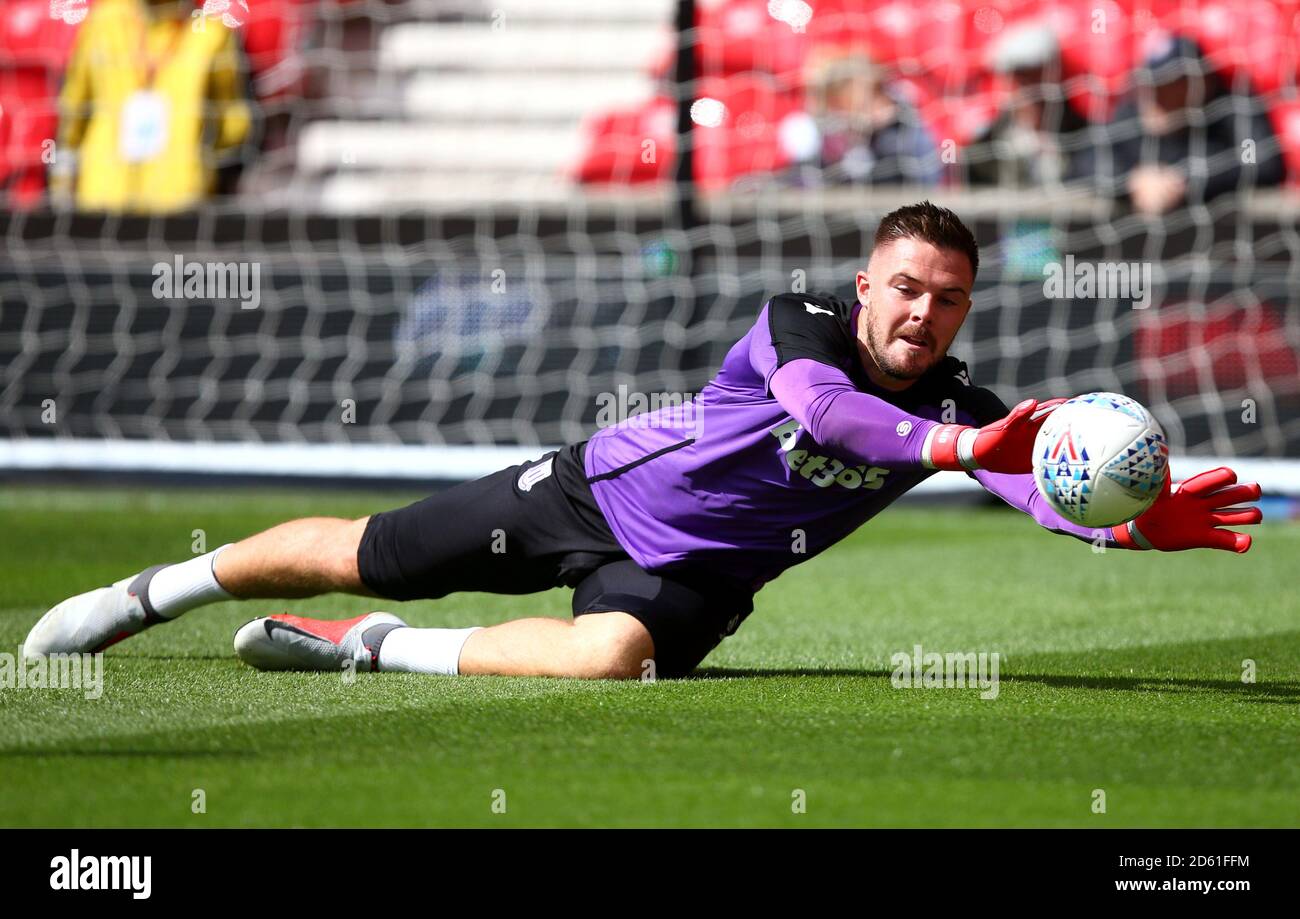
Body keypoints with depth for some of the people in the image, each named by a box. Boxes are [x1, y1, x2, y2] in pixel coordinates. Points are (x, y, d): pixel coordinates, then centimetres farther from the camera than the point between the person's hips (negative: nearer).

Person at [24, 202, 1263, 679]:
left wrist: (1147, 525, -48)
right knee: (358, 557, 6)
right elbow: (818, 403, -43)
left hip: (685, 577, 2)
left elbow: (1056, 491, -27)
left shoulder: (959, 410, -11)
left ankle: (369, 649, -14)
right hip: (595, 492, -2)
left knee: (615, 655, -35)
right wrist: (952, 448, -57)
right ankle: (157, 590, 33)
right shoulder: (798, 323, -20)